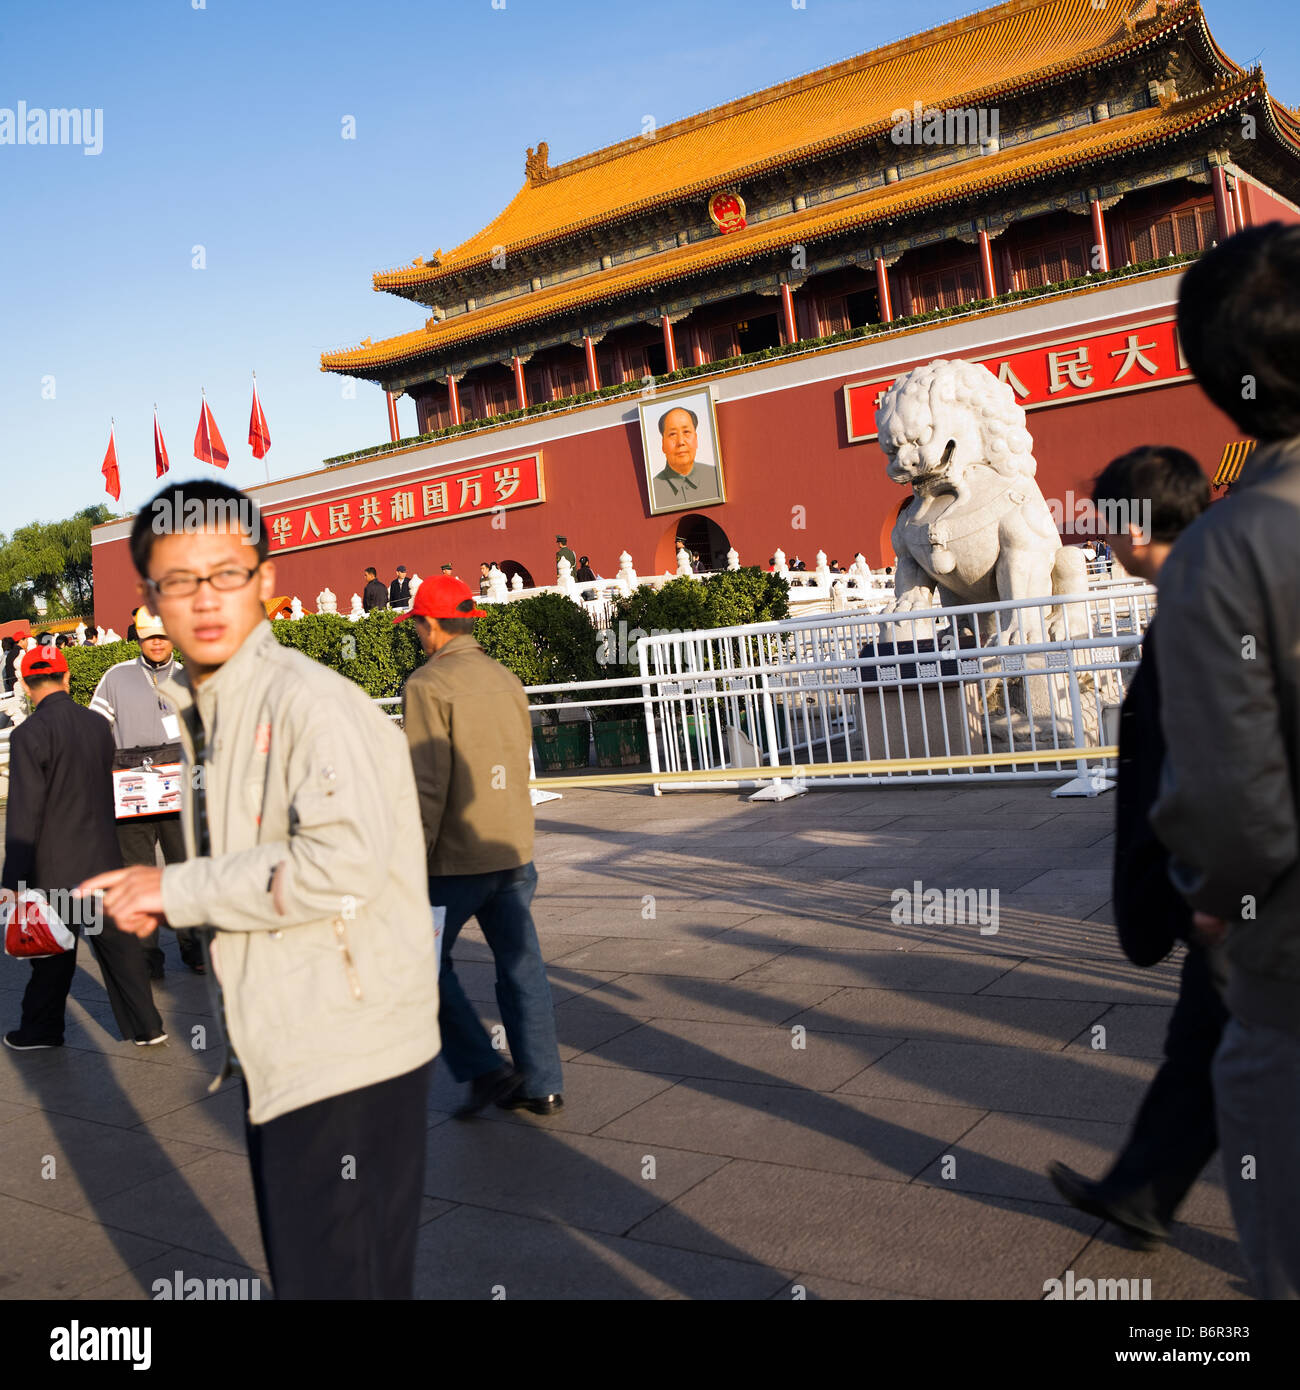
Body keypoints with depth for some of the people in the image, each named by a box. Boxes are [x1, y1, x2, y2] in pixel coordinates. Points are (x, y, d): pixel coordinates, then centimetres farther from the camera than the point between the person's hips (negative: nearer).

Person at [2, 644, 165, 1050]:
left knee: (52, 953, 9)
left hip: (56, 868, -5)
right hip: (105, 859, 5)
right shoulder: (98, 724, 3)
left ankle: (41, 1030, 25)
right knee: (117, 943, 11)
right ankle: (146, 1026, 16)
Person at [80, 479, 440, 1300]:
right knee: (301, 1270, 23)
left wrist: (179, 891, -19)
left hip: (349, 1059, -10)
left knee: (341, 1278, 1)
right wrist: (163, 907, 5)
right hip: (282, 1055, 10)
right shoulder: (204, 711, 12)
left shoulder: (309, 701, -18)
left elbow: (344, 860, -29)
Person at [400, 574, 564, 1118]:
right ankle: (540, 1085, 16)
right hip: (514, 850, 7)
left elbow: (427, 783, -17)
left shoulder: (428, 684, -12)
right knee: (520, 964, 11)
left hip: (456, 856, -7)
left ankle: (485, 1071, 6)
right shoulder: (506, 679, 10)